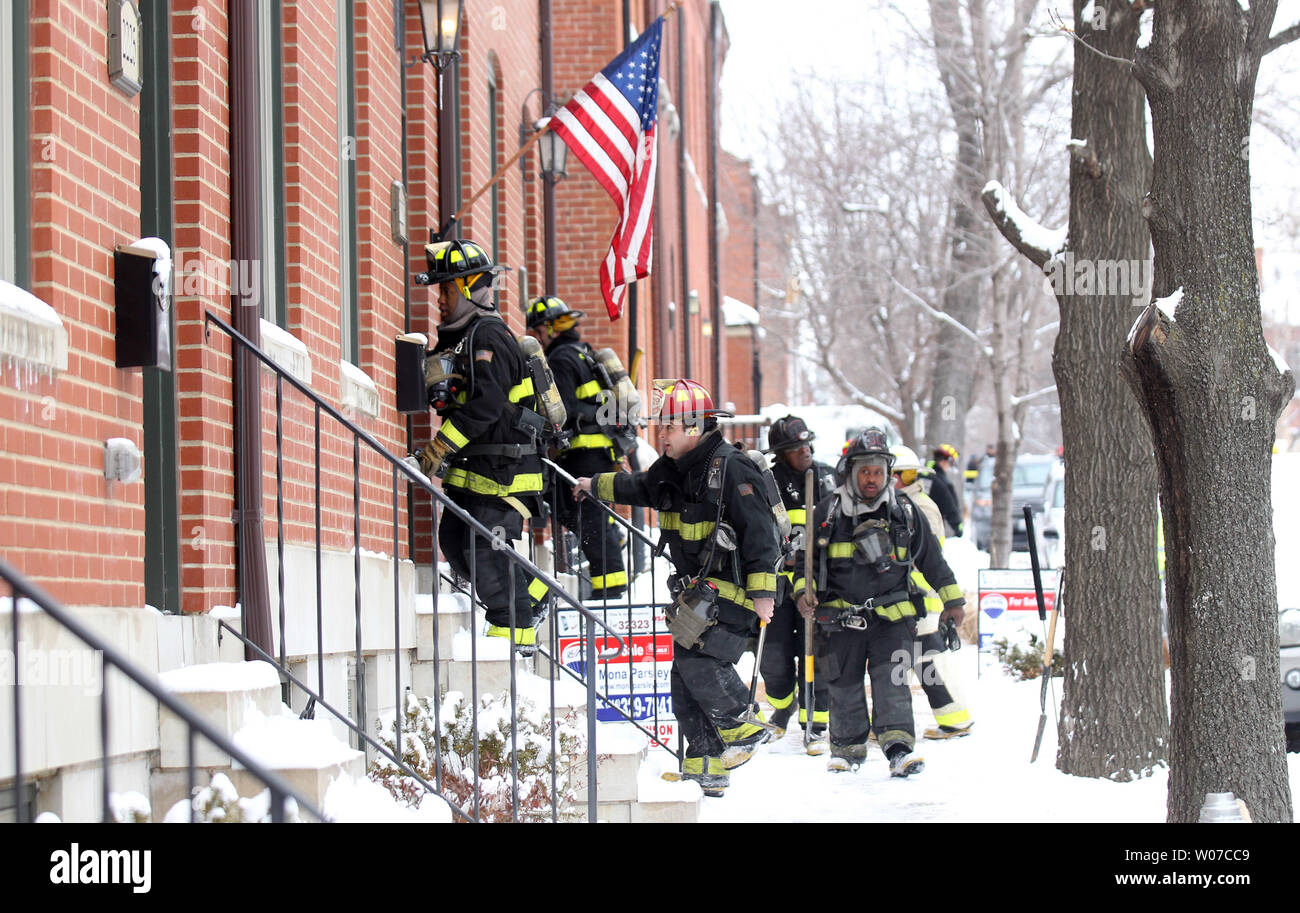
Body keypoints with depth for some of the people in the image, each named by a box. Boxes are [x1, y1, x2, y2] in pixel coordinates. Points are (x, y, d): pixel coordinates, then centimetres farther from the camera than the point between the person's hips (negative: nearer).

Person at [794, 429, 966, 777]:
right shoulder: (828, 512, 2)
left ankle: (899, 745, -20)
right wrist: (804, 590, -8)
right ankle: (847, 748, 24)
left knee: (891, 682, -14)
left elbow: (931, 559, 14)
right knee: (844, 686, 8)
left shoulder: (905, 511, 6)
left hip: (891, 617, -1)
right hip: (841, 616, 1)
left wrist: (952, 600, 17)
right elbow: (808, 556, 9)